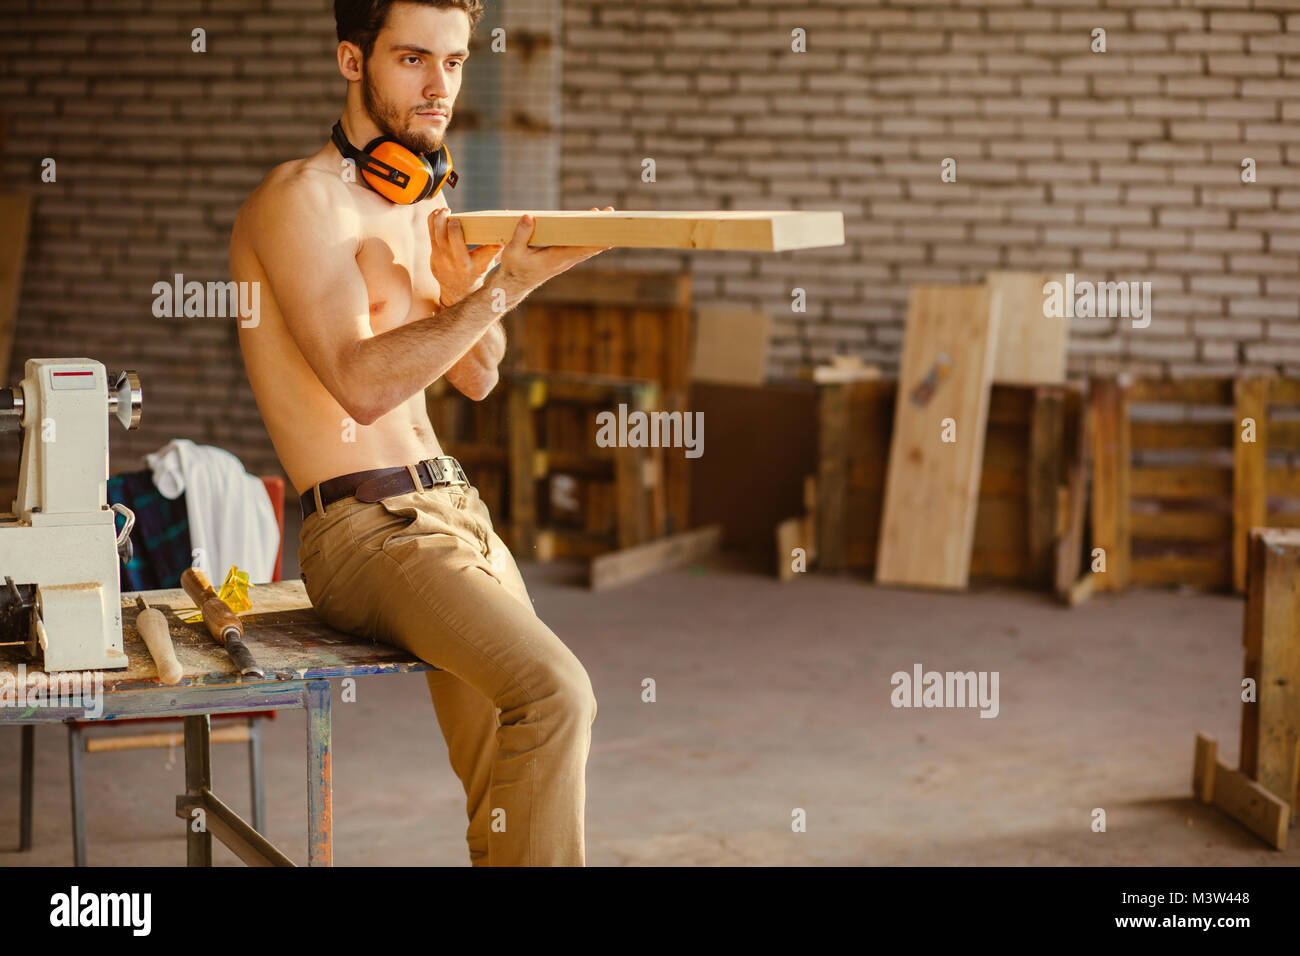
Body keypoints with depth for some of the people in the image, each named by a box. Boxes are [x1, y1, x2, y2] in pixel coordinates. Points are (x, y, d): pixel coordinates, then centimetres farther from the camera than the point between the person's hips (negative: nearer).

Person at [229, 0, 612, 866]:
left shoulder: (424, 204, 17)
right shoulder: (303, 197, -9)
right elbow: (361, 383, -20)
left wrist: (460, 290, -1)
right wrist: (504, 288, -23)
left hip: (455, 511, 9)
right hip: (366, 527, -8)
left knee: (508, 797, 6)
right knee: (556, 693, -27)